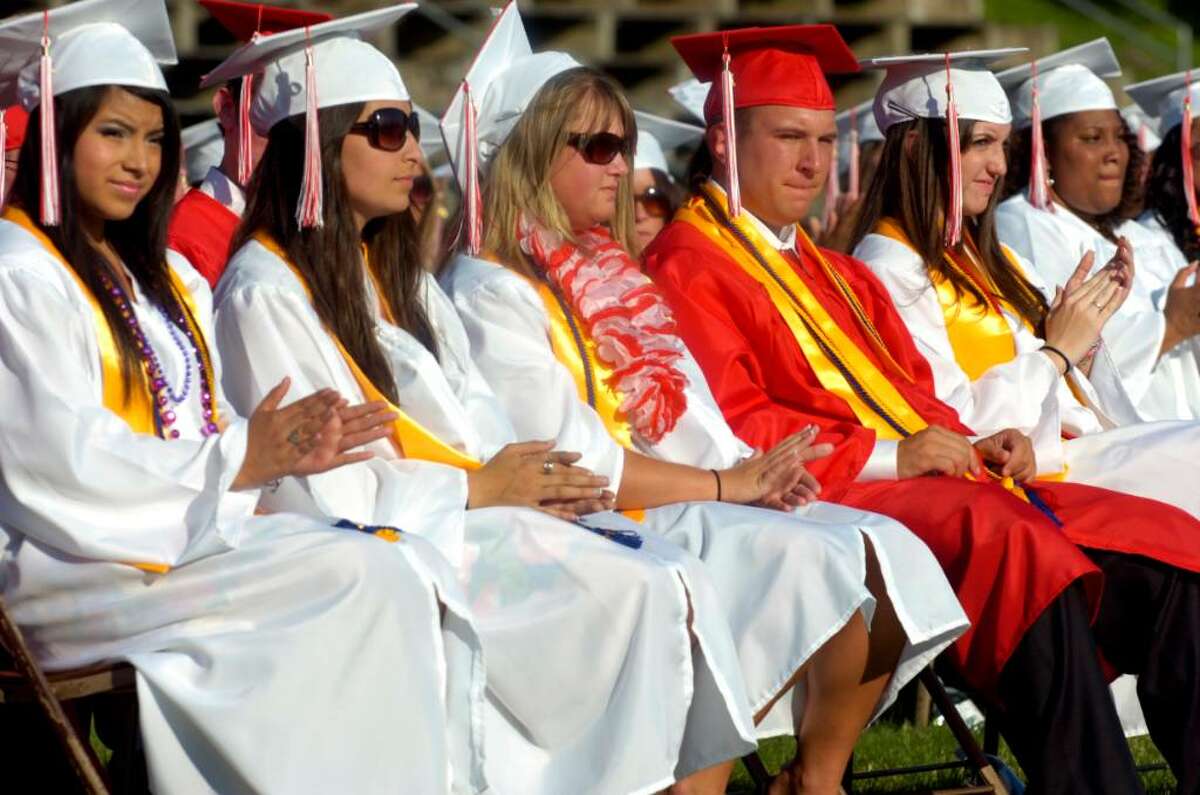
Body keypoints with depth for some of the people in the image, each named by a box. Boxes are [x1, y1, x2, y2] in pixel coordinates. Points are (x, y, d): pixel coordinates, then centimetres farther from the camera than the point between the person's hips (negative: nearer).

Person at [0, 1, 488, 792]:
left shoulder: (166, 279, 22)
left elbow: (204, 430, 16)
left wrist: (287, 451, -6)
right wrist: (236, 460, -12)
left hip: (196, 528, 8)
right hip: (81, 567, -8)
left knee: (413, 567, -15)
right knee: (357, 579, -25)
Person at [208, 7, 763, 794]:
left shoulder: (401, 278, 21)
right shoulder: (264, 291, -7)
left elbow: (476, 420, 15)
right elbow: (313, 486, -14)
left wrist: (536, 482, -6)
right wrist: (476, 489, -11)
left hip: (473, 518, 8)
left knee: (682, 582, -14)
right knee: (635, 596, -23)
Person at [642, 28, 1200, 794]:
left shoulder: (839, 273, 28)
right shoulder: (689, 265, 0)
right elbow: (728, 424, -12)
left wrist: (975, 444, 0)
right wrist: (886, 455, -17)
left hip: (932, 475, 9)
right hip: (829, 496, -9)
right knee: (1019, 544, -35)